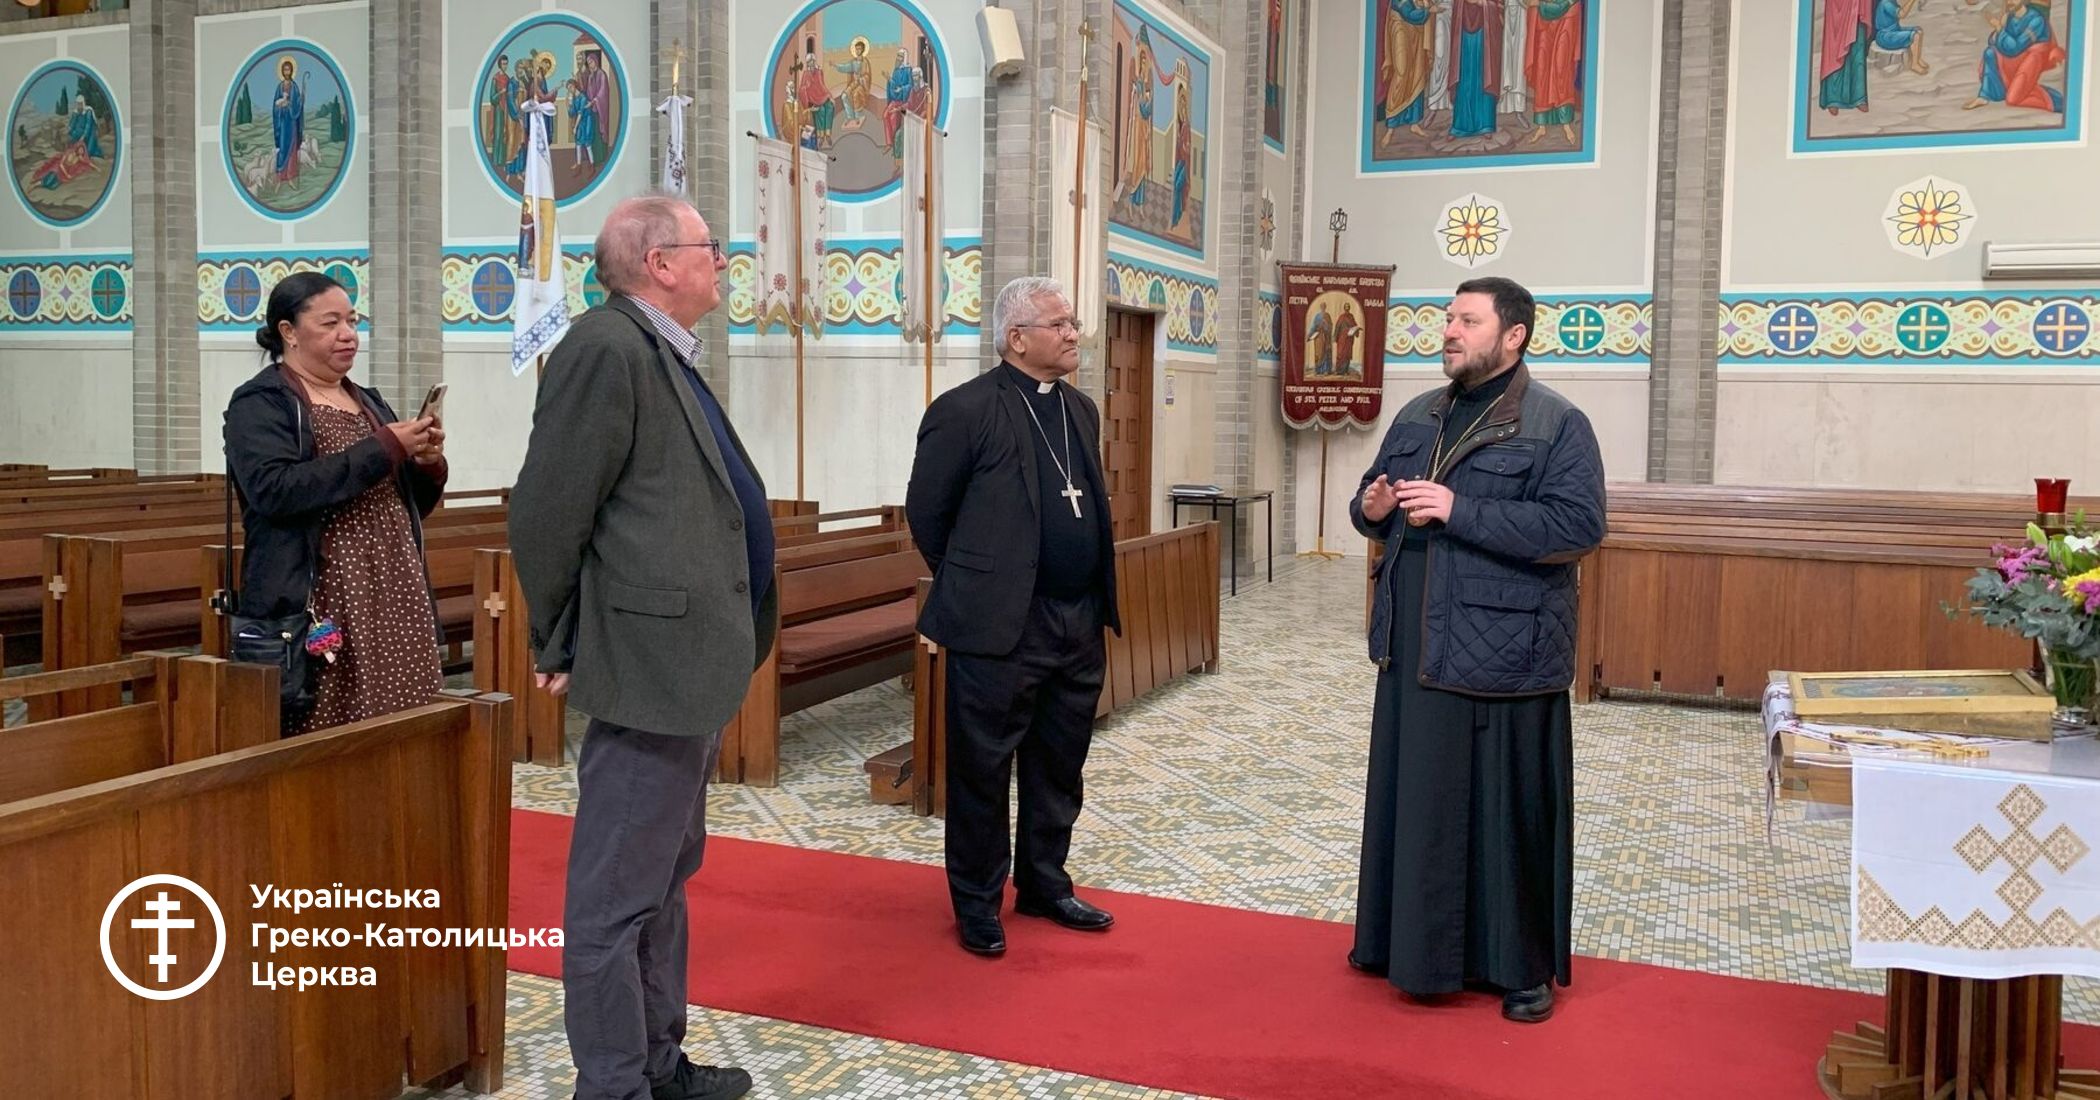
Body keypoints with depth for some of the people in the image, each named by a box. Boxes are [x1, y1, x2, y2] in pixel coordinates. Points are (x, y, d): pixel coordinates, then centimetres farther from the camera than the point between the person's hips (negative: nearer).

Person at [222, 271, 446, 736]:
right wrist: (381, 450, -17)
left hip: (394, 606, 6)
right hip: (320, 610, -6)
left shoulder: (367, 401, 19)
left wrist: (427, 465, 1)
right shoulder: (260, 404, -1)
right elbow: (274, 489, -19)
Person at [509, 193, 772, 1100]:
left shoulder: (663, 356, 15)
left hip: (693, 664, 11)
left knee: (664, 876, 19)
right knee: (617, 896, 0)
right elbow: (544, 515, -17)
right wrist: (564, 647, -7)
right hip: (652, 662, -11)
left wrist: (728, 645, 15)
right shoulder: (606, 347, -14)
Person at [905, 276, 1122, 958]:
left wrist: (1097, 601, 16)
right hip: (999, 627, -7)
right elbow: (926, 513, -4)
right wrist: (972, 587, 5)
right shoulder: (965, 410, -10)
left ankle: (1044, 885, 32)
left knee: (1059, 770, 16)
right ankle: (978, 903, 20)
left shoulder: (1082, 409, 12)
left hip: (1080, 625, 7)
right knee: (983, 771, 6)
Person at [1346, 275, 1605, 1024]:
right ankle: (1411, 943, 29)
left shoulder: (1558, 425, -8)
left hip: (1504, 652, -6)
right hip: (1415, 649, 6)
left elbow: (1579, 526, -19)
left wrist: (1460, 511, -23)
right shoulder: (1416, 419, 12)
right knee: (1414, 800, 13)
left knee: (1510, 811, 3)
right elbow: (1374, 503, 19)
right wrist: (1371, 508, -6)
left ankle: (1524, 966, 18)